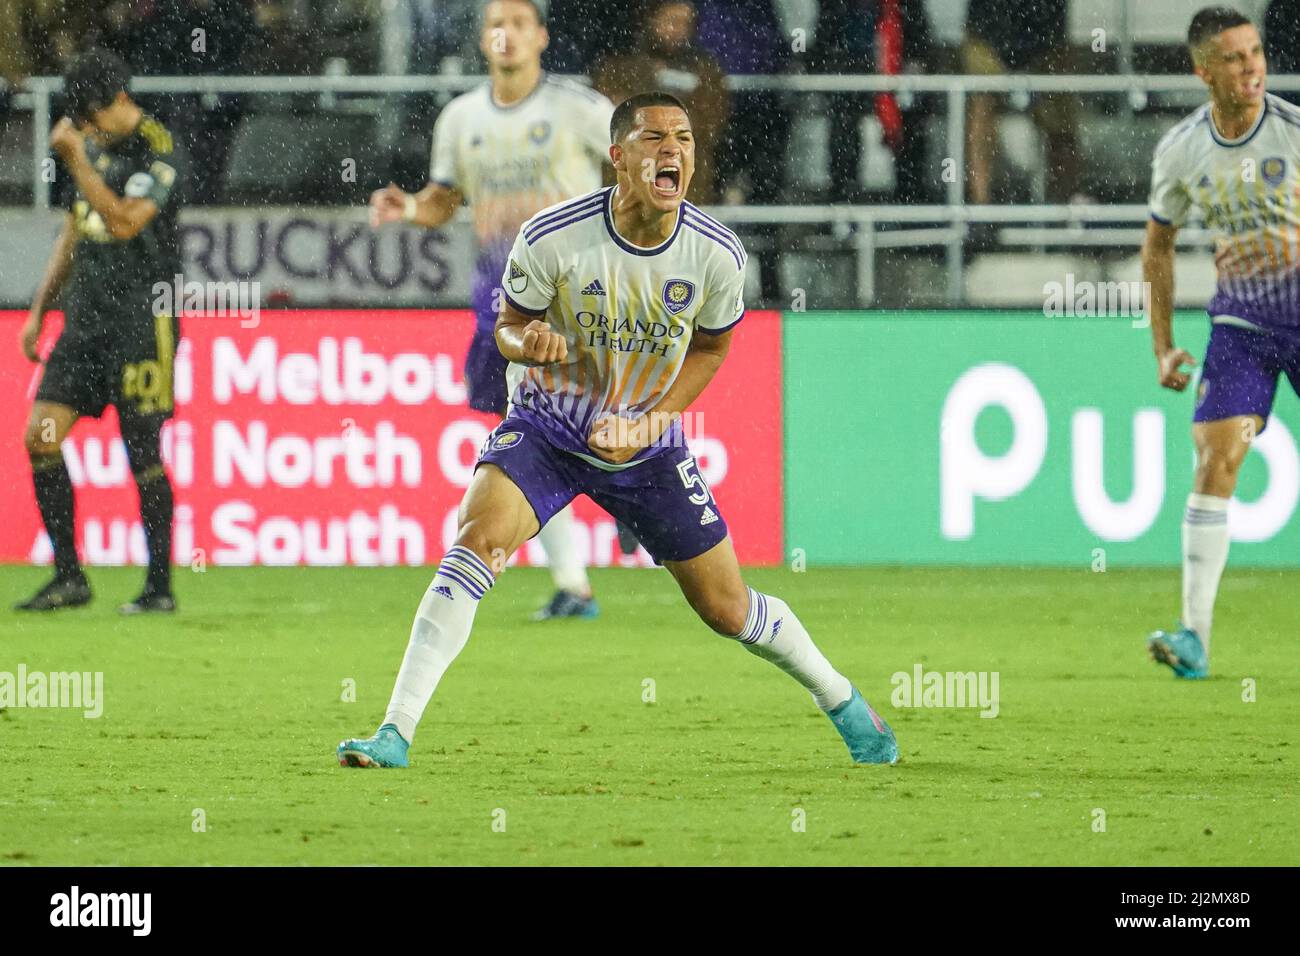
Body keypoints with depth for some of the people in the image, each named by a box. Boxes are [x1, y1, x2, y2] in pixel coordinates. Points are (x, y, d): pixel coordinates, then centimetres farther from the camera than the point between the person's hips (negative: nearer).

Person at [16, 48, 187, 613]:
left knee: (142, 452, -6)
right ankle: (68, 577, 5)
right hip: (86, 318, 7)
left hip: (142, 321, -7)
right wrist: (39, 311, 20)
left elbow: (124, 222, -24)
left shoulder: (160, 154, -10)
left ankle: (160, 586, 4)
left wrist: (76, 160, -21)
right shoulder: (94, 147, 13)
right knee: (40, 437, -1)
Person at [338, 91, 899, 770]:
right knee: (478, 539, -28)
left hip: (648, 442, 2)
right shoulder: (552, 237, -21)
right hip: (546, 427, -2)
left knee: (728, 610, 7)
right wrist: (529, 343, -31)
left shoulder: (716, 253, -14)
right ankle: (395, 734, -26)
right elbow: (507, 326, -6)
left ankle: (840, 698, 36)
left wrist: (652, 420, -10)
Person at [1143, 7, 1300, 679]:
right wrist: (1163, 346, 8)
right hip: (1241, 319, 2)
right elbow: (1158, 245, 12)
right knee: (1216, 460, -12)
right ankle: (1195, 636, -15)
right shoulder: (1180, 151, -3)